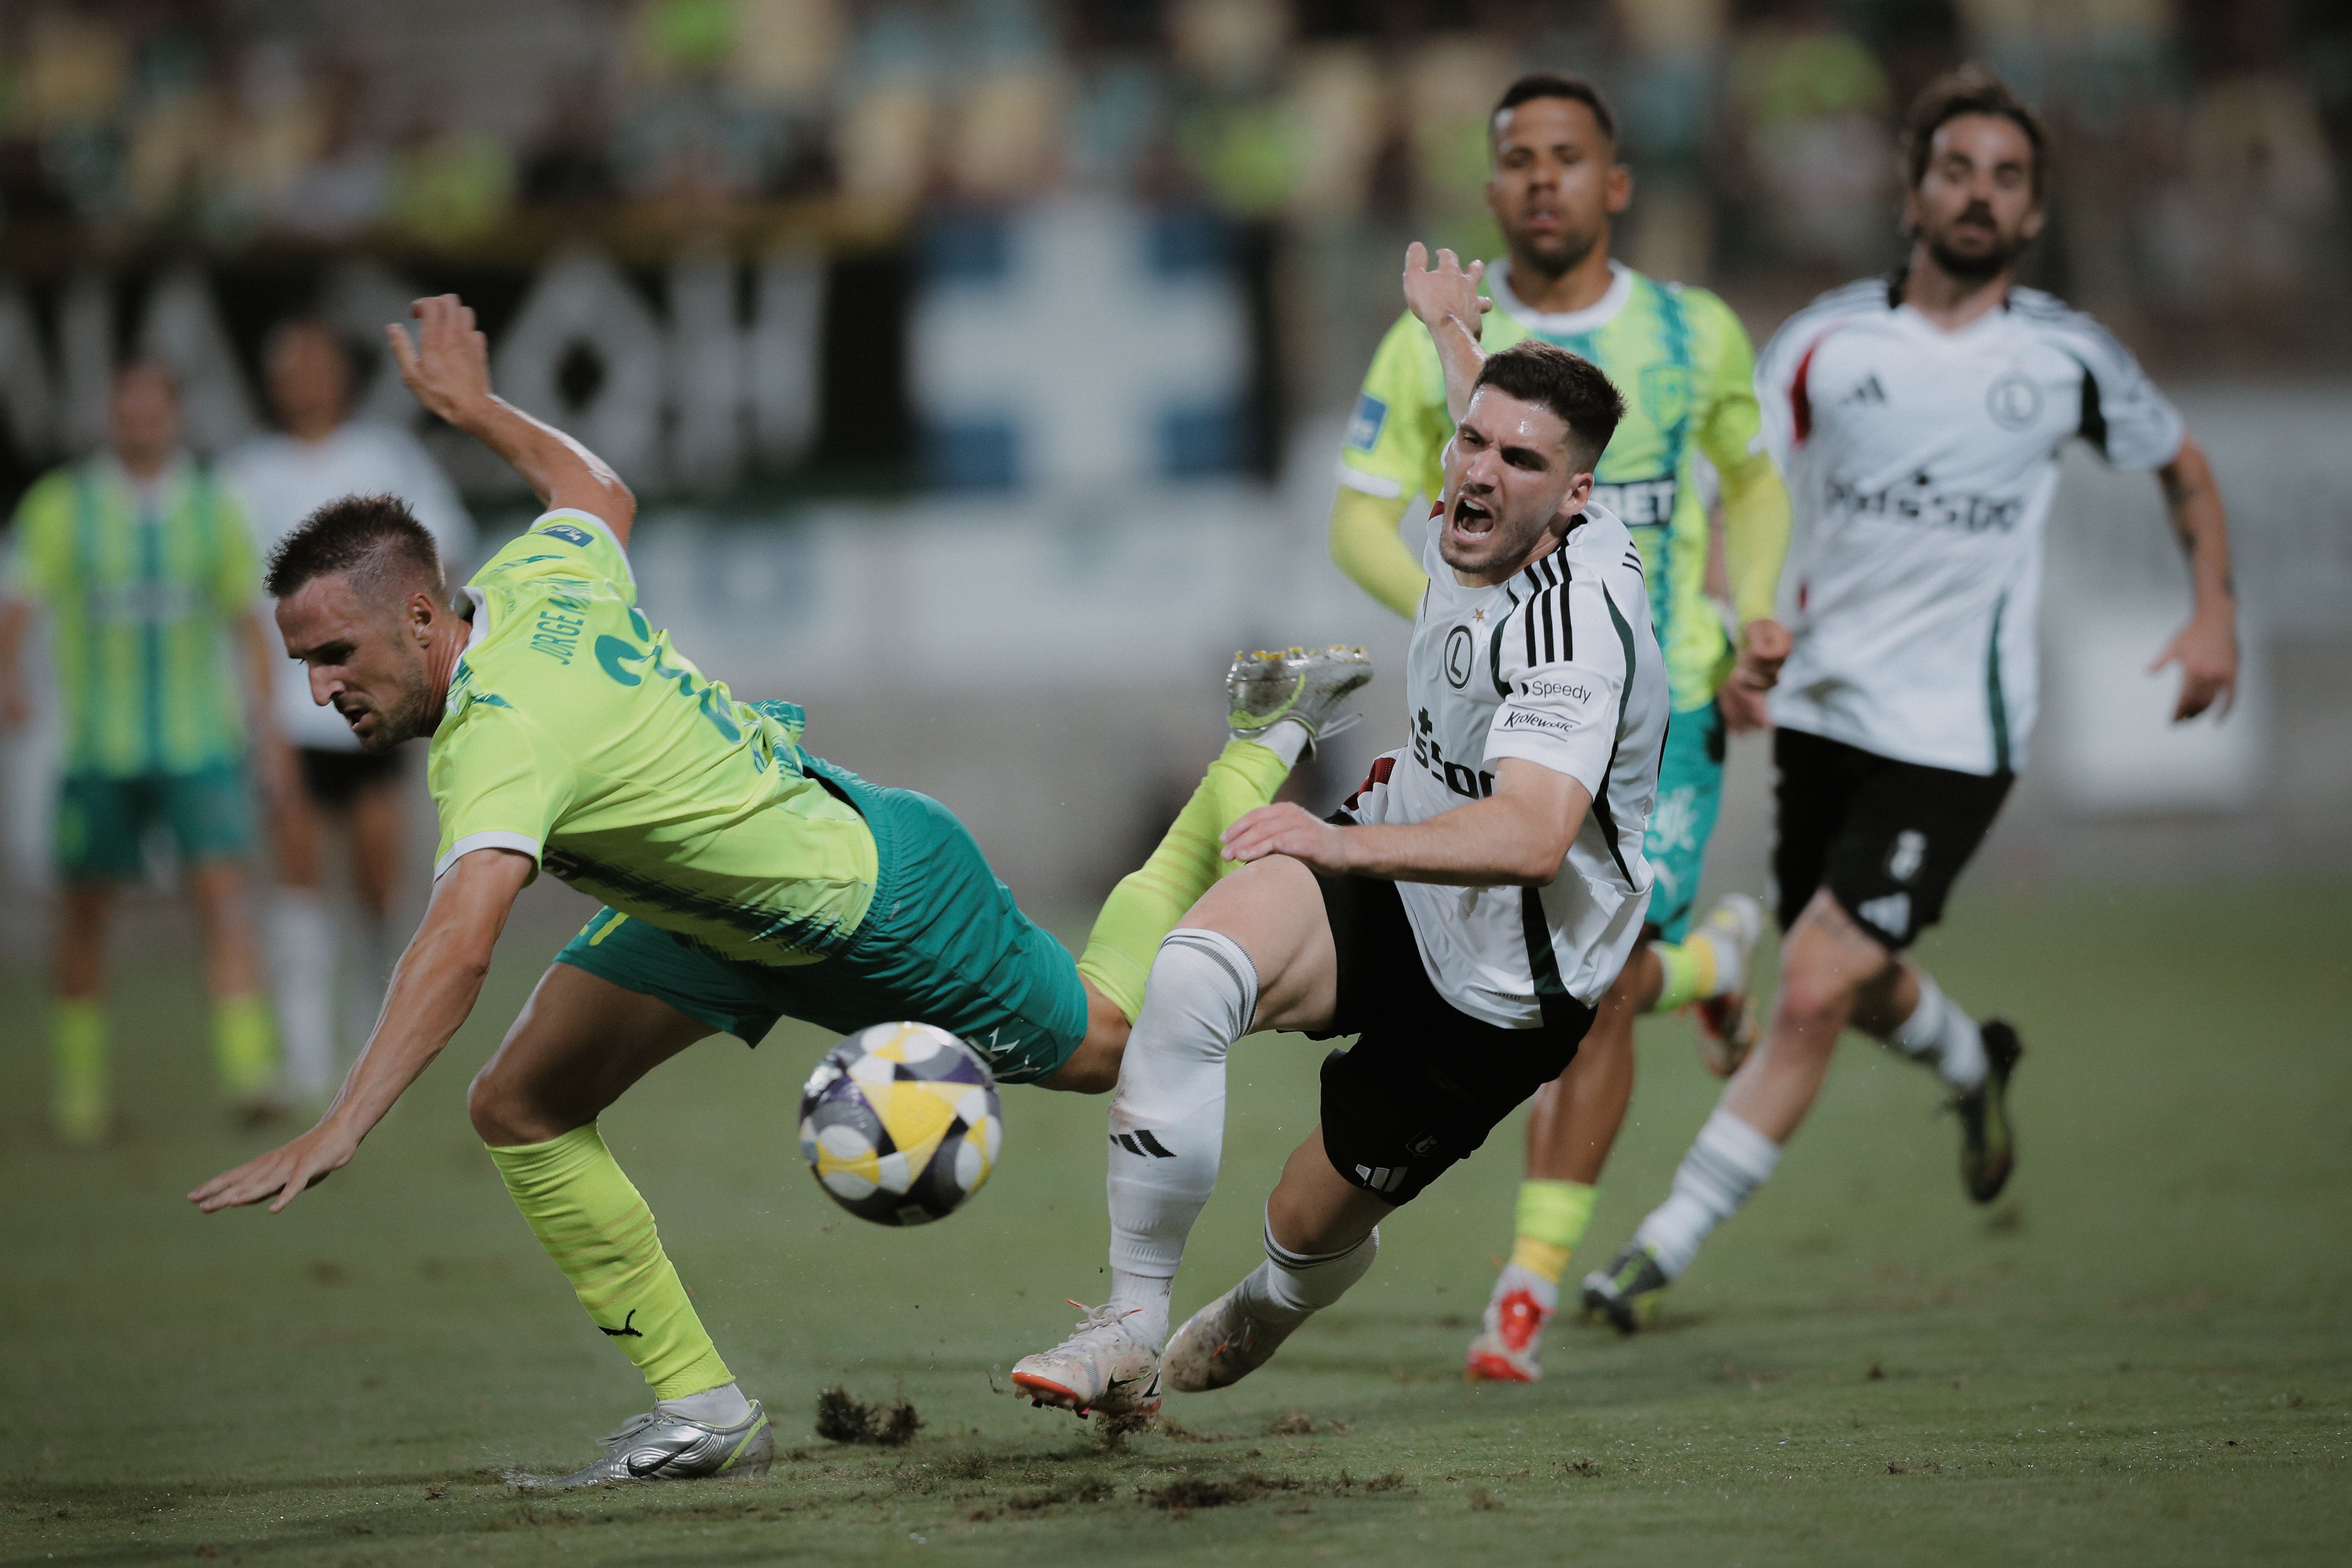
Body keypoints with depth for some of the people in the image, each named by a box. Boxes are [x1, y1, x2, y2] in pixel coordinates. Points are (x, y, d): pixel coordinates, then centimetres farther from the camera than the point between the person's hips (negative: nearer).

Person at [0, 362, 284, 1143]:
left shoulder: (213, 507, 4)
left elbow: (248, 624, 11)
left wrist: (267, 727, 6)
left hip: (199, 746, 0)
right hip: (98, 748, 0)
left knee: (223, 896, -14)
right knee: (85, 911, 6)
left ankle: (249, 1070, -22)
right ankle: (79, 1079, 22)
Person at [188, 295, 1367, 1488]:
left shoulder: (503, 732, -41)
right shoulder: (532, 582, -17)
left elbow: (457, 950, -55)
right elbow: (598, 494, 7)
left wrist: (337, 1132, -63)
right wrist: (474, 409, 20)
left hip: (873, 890, -8)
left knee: (1094, 1050, 18)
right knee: (520, 1111, -5)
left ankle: (1262, 751, 35)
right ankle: (701, 1410, 3)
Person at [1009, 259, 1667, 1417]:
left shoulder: (1574, 619, -30)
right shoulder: (1463, 522, -4)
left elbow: (1533, 838, -44)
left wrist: (1346, 844, -55)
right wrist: (1453, 332, 42)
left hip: (1496, 991, -6)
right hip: (1389, 878, 6)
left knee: (1313, 1231, 9)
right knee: (1190, 973, -28)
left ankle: (1274, 1305, 52)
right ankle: (1127, 1333, -24)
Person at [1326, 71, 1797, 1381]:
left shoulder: (1697, 335, 1)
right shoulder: (1435, 346, -4)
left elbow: (1754, 483, 17)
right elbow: (1362, 520, -3)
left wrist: (1754, 618, 1)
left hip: (1668, 707, -1)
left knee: (1593, 993, -11)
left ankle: (1533, 1286, -2)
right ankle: (1711, 957, 41)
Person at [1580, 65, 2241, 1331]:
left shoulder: (2067, 357, 1)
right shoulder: (1825, 340, 1)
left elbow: (2184, 466, 18)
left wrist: (2215, 610, 5)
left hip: (1952, 739, -3)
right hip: (1821, 711, 3)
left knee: (1812, 998, -14)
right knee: (1858, 988, 19)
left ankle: (1670, 1244, -7)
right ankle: (1973, 1064, 54)